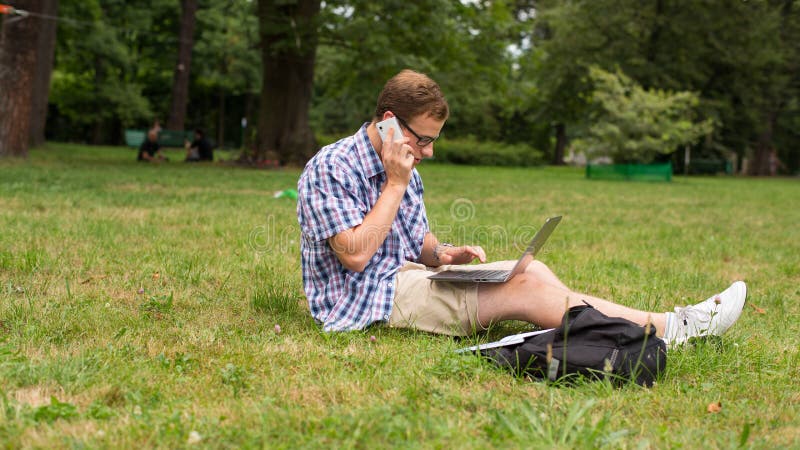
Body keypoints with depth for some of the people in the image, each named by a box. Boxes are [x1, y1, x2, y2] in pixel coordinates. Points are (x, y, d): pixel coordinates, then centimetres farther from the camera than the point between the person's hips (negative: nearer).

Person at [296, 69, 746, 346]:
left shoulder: (402, 168, 13)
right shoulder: (330, 169, -14)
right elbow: (355, 255, -22)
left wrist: (442, 254, -3)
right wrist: (396, 186, -17)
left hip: (406, 276, 9)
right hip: (365, 299, -9)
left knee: (532, 271, -12)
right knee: (521, 287, -22)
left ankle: (671, 323, -19)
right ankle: (667, 327, -20)